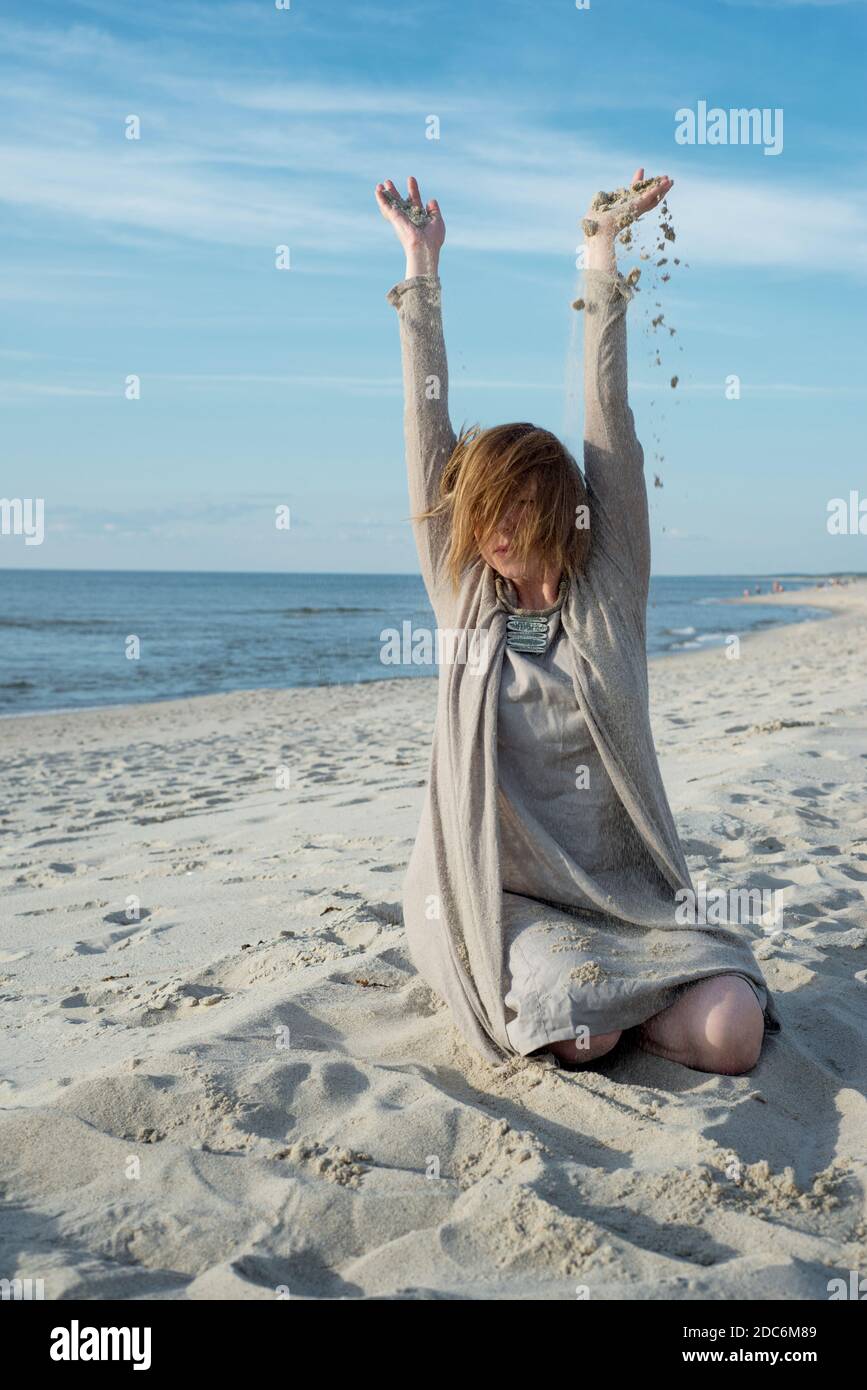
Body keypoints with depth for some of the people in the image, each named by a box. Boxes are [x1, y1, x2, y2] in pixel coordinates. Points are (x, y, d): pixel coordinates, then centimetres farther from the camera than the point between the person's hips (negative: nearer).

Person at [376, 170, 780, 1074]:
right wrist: (421, 268, 7)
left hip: (628, 893, 1)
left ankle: (590, 983, 9)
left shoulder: (610, 594, 1)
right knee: (580, 1038, -27)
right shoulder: (463, 598, 3)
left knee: (732, 1034, -20)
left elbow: (609, 423, 0)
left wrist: (602, 255, 1)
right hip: (501, 896, 0)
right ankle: (552, 985, 9)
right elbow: (428, 426, 4)